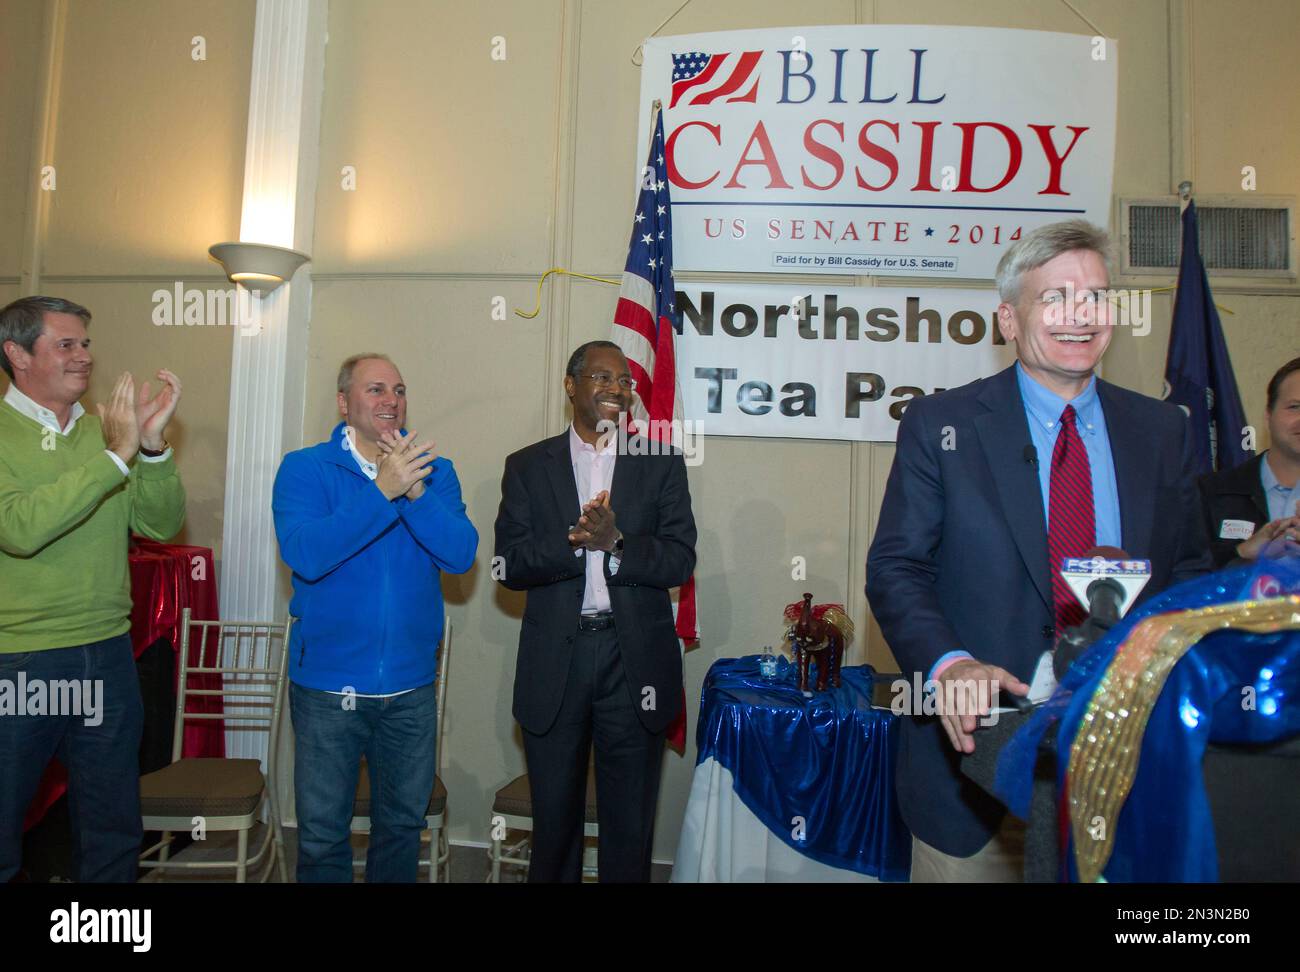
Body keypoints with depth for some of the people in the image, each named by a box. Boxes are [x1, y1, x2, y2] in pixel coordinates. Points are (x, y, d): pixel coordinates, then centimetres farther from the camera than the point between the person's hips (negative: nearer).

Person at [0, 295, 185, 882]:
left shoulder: (104, 433, 6)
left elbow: (162, 525, 0)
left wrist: (152, 448, -15)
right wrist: (114, 458, -25)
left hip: (108, 656, 4)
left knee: (114, 833, 16)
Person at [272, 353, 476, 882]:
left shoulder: (434, 471, 1)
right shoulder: (304, 468, -5)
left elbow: (461, 553, -13)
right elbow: (304, 554, -22)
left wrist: (414, 491, -27)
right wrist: (382, 491, -29)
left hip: (411, 686, 2)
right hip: (327, 685, -2)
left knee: (403, 824, 18)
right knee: (322, 835, 12)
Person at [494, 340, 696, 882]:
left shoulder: (662, 464, 5)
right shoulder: (528, 467, 5)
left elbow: (680, 560, -4)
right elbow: (511, 564, -5)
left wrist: (615, 544, -19)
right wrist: (576, 540, -20)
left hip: (635, 659, 0)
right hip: (554, 660, 0)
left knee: (629, 823, 12)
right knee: (553, 816, 15)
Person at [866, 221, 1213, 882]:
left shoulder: (1162, 430, 6)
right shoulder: (939, 425, -5)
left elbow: (1187, 574, 10)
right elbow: (895, 570, -8)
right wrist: (948, 664, -25)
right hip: (980, 736, -3)